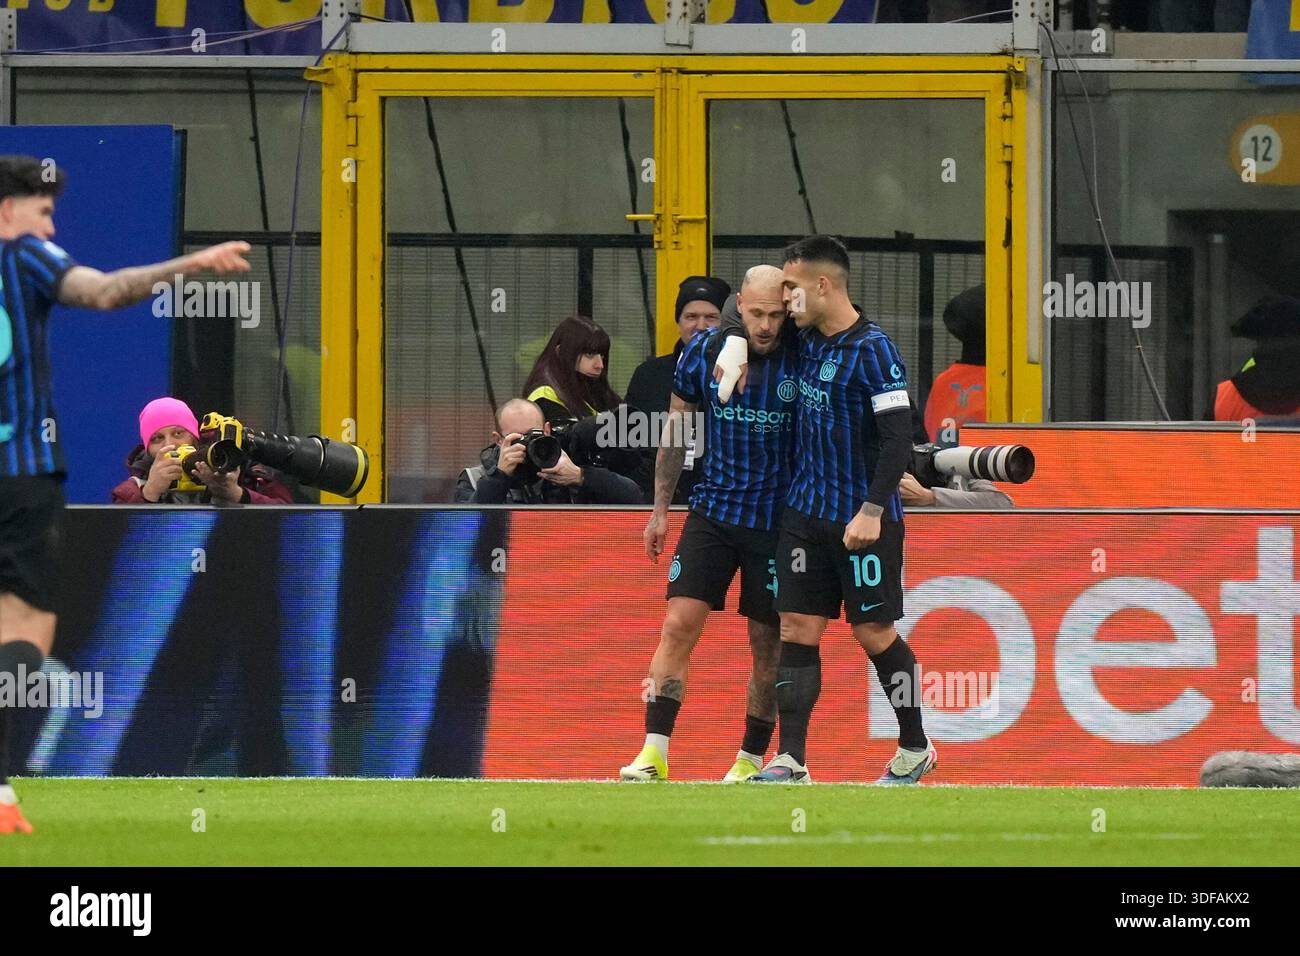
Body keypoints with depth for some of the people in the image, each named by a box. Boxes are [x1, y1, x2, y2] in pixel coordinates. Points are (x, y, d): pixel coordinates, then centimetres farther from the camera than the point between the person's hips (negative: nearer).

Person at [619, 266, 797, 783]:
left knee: (767, 644, 4)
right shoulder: (704, 351, -3)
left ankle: (751, 759, 17)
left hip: (777, 521, -1)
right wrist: (660, 510, 10)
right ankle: (653, 754, -11)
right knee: (679, 625, -10)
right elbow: (676, 430, 9)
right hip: (712, 512, 1)